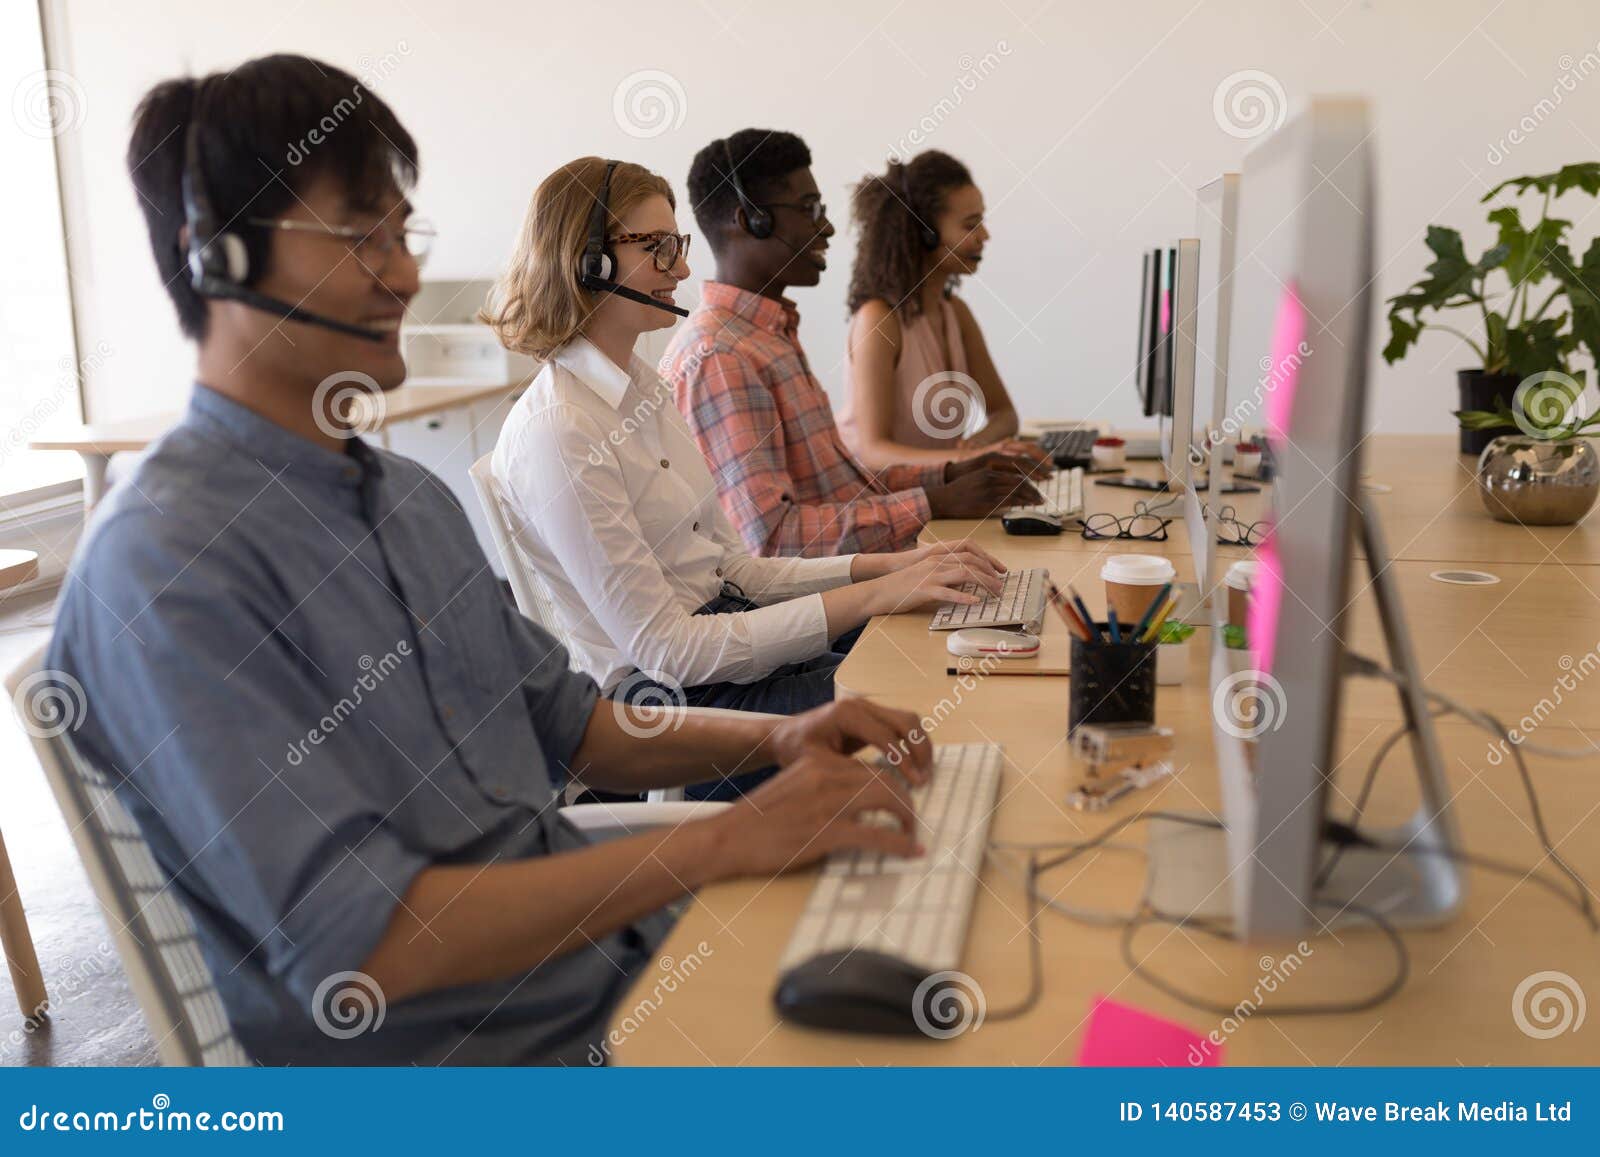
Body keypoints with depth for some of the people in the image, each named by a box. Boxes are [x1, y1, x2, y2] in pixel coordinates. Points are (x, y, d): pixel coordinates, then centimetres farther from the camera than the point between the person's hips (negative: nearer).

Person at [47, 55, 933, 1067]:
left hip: (622, 950, 8)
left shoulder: (410, 494, 11)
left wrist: (771, 739, 0)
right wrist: (726, 843, -22)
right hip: (468, 1049, -7)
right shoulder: (166, 565, -17)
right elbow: (360, 942, -22)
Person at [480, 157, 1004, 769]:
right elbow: (665, 648, -21)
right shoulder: (555, 434, -19)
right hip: (670, 696, -8)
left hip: (729, 640, 8)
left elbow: (731, 568, 12)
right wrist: (870, 596, -21)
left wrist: (883, 567, -1)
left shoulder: (645, 390, 10)